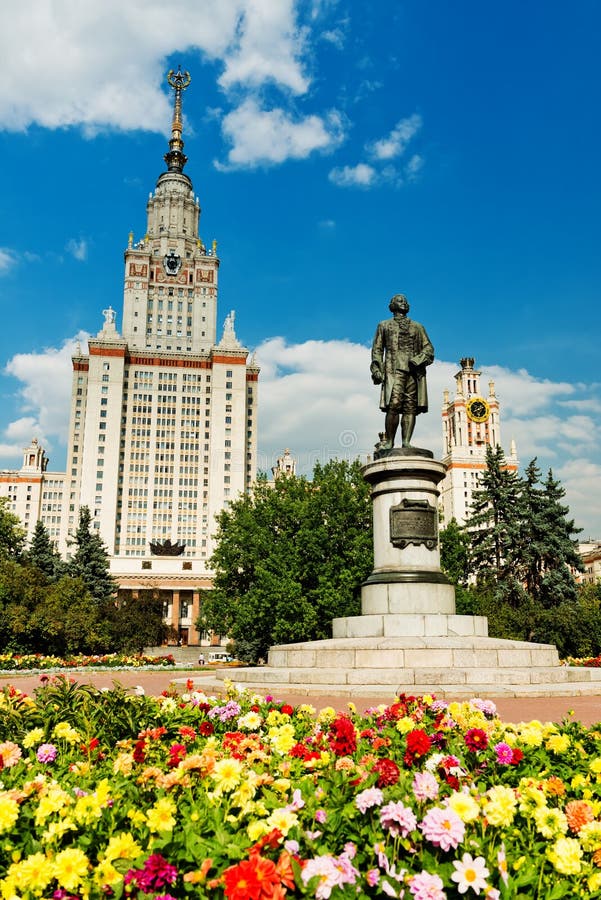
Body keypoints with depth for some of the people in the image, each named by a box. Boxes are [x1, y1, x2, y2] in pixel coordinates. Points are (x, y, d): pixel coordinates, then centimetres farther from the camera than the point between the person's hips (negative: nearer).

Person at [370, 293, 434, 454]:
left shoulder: (418, 327, 26)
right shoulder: (384, 325, 22)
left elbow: (428, 348, 16)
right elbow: (377, 350, 13)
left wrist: (418, 360, -5)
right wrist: (377, 369, -3)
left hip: (415, 371, 2)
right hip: (394, 369, -2)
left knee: (411, 407, -8)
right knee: (394, 405, -18)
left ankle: (406, 443, -11)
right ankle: (388, 442, -15)